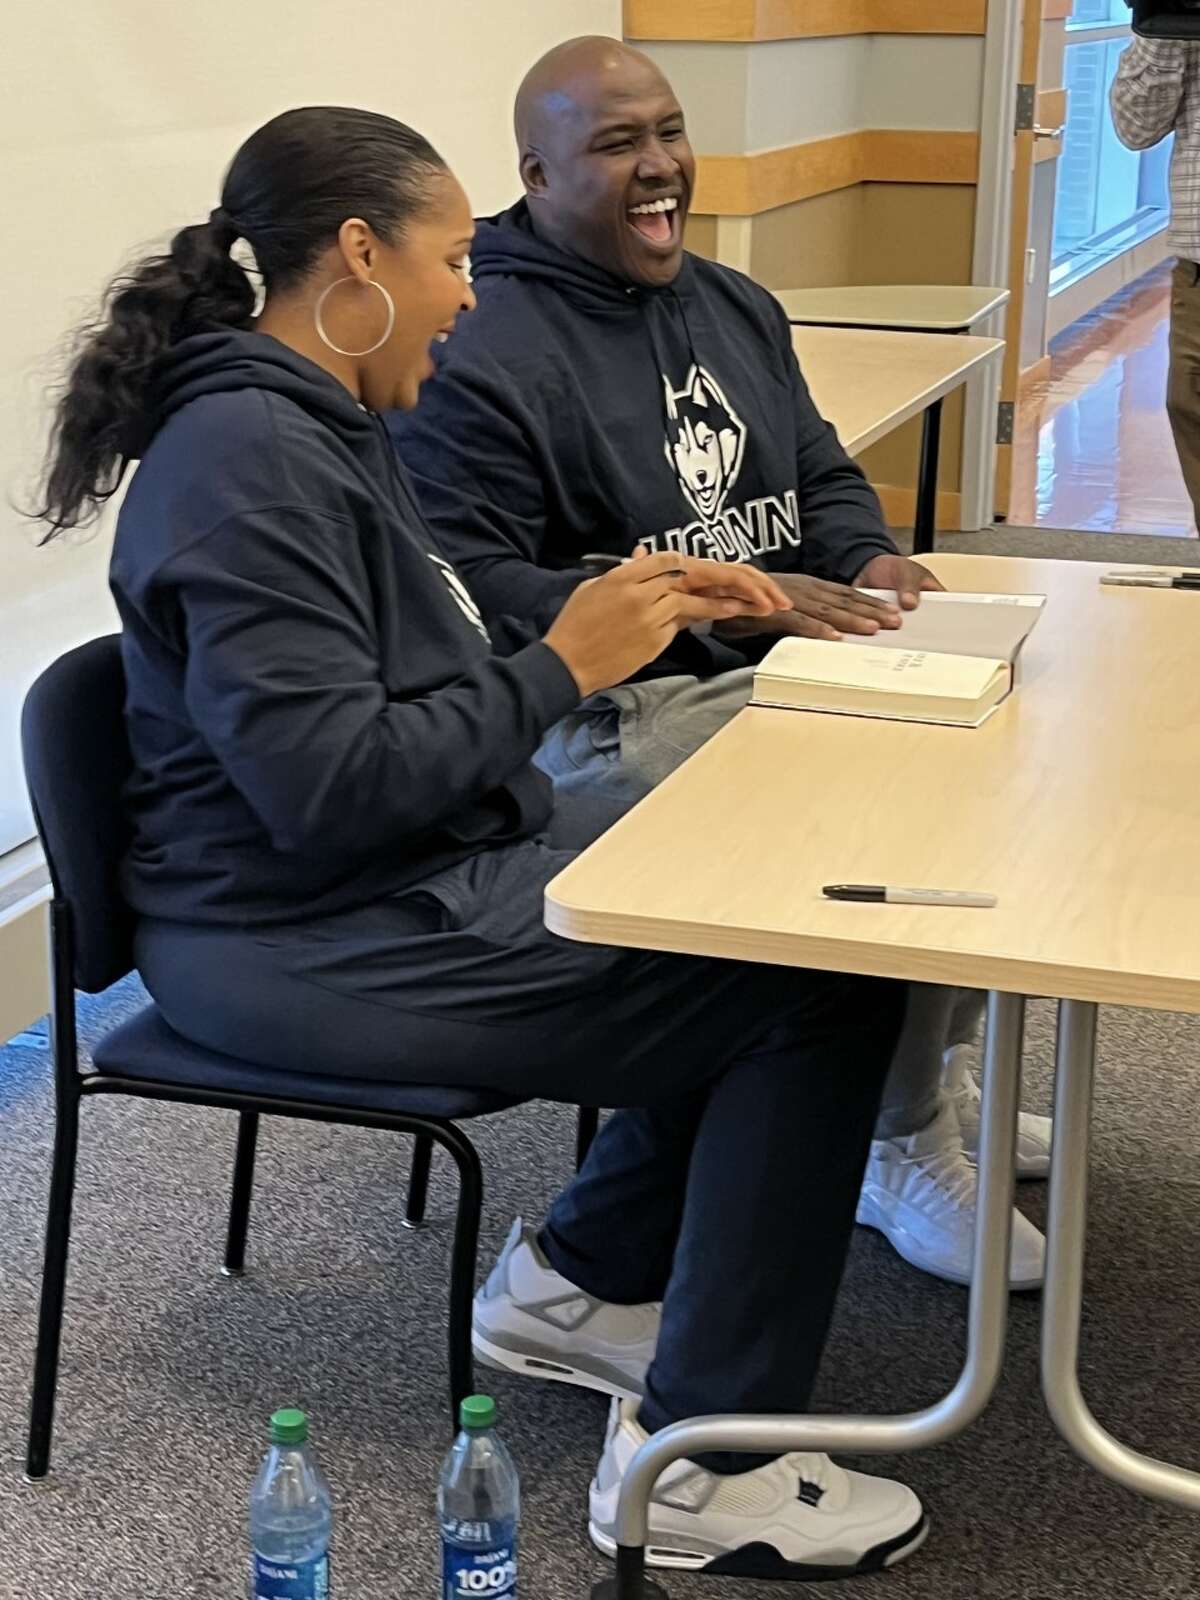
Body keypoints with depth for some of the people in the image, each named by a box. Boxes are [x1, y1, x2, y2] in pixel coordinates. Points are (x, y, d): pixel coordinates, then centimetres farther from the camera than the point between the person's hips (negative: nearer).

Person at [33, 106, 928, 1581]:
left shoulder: (320, 425, 13)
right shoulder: (249, 459, -19)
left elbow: (422, 655, 22)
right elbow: (325, 783, -26)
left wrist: (636, 599, 10)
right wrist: (562, 667, -17)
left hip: (411, 884, 10)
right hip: (309, 946, -10)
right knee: (824, 993, -14)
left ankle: (586, 1269, 18)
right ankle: (697, 1459, -7)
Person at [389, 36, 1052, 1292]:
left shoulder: (735, 310, 14)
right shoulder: (481, 355, -14)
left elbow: (820, 474, 23)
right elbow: (467, 593, -20)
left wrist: (867, 557, -2)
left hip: (770, 667, 9)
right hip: (612, 717, -9)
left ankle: (940, 1078, 19)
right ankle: (903, 1156, -1)